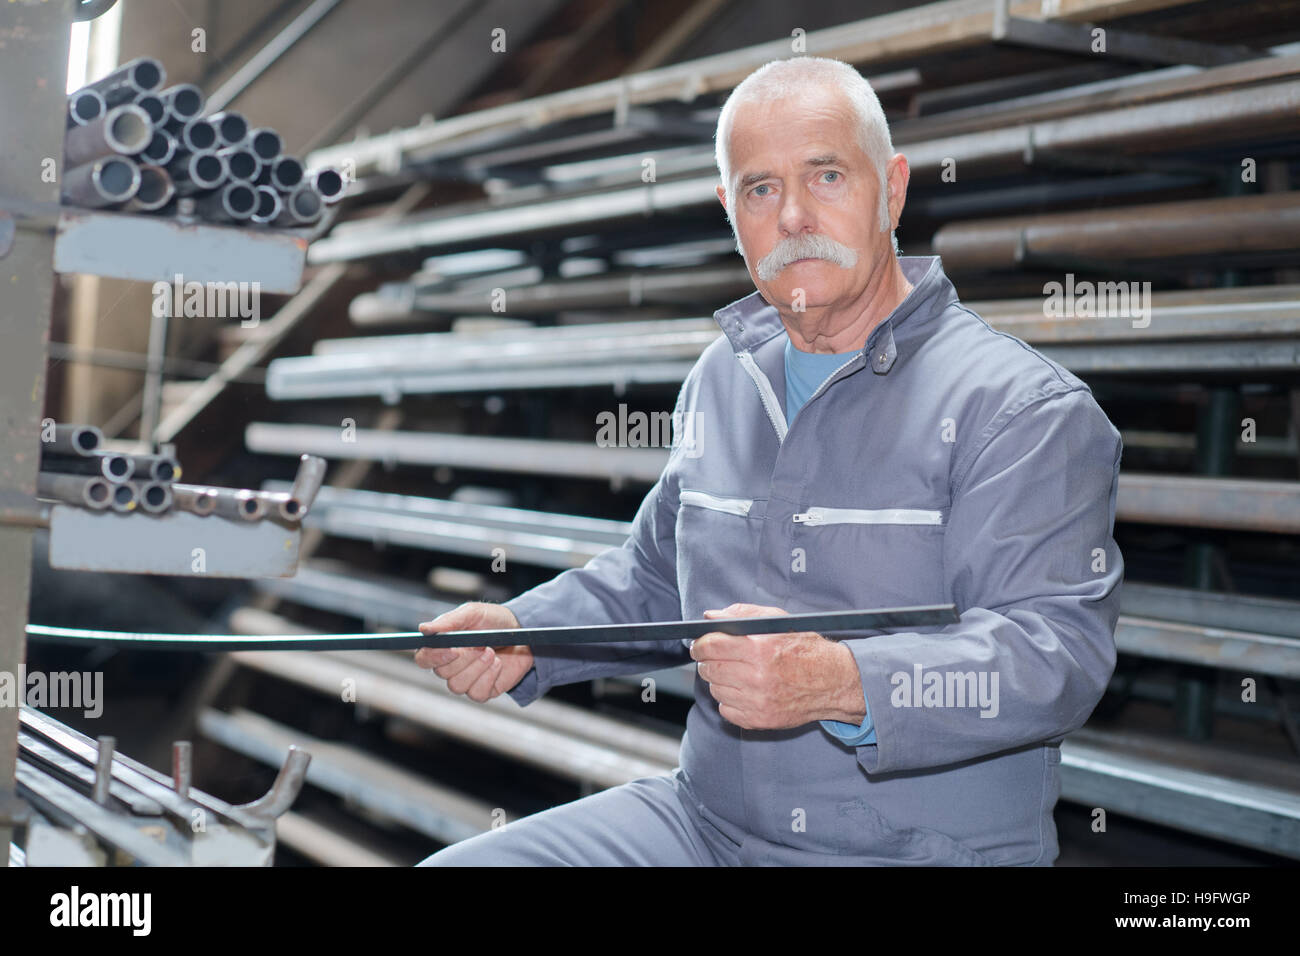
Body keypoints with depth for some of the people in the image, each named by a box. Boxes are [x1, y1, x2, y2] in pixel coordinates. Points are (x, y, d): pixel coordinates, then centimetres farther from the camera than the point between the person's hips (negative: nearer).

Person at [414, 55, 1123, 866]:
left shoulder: (1026, 410, -11)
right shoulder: (724, 379, 12)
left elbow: (1061, 651, -21)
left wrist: (843, 685, -36)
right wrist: (523, 633, 8)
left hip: (926, 849, -5)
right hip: (707, 823, 6)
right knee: (456, 865, -6)